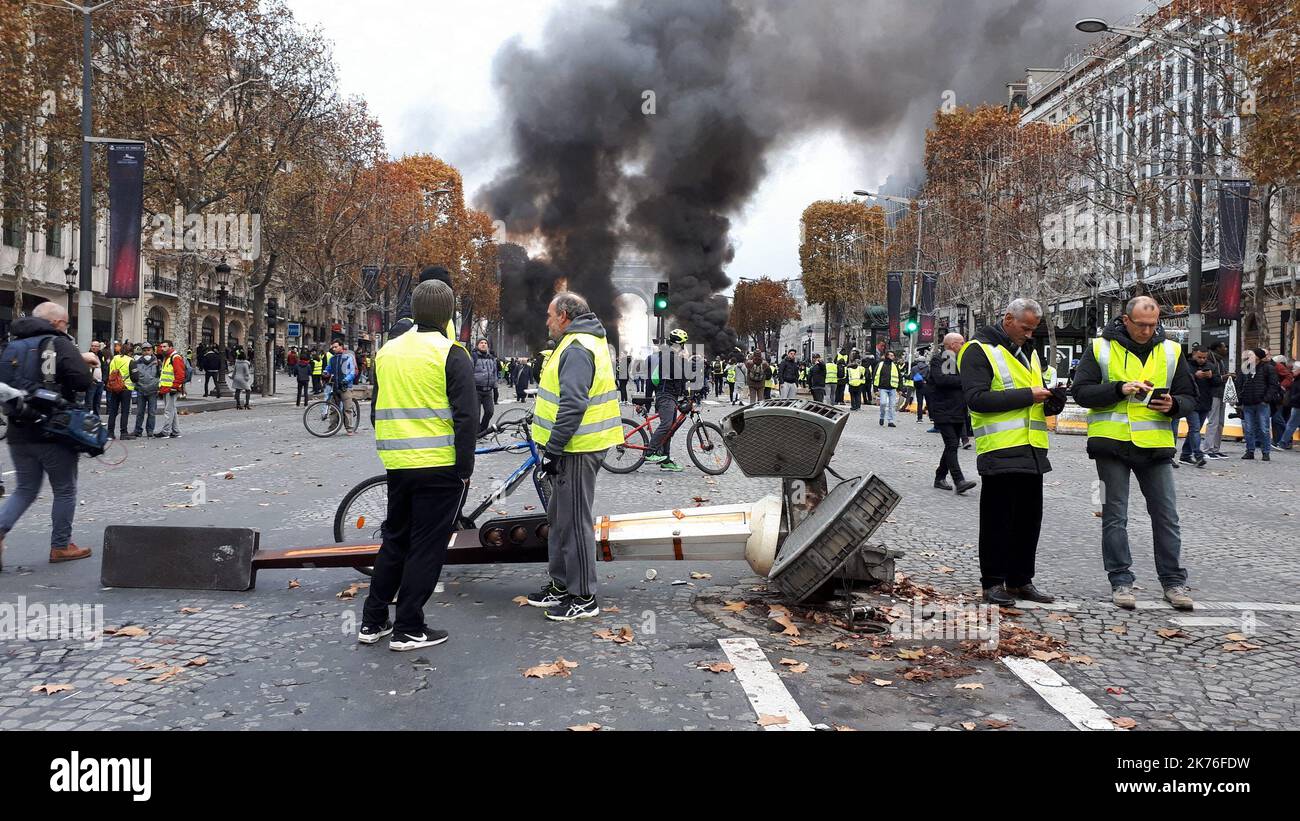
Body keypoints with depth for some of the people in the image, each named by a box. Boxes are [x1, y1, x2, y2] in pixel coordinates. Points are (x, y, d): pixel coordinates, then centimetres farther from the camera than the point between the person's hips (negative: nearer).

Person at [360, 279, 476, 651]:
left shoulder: (387, 351, 10)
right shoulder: (451, 354, -10)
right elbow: (466, 416, -14)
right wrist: (466, 468, -7)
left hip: (396, 465, 6)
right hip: (439, 467, -6)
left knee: (395, 540, 18)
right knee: (427, 547, 2)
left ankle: (373, 621, 22)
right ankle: (409, 630, 6)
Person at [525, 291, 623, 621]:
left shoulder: (577, 349, -17)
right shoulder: (585, 342, 18)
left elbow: (572, 405, -26)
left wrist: (553, 450, -22)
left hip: (577, 449, -11)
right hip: (577, 446, 11)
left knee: (574, 521, -4)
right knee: (559, 517, 19)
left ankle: (584, 598, 4)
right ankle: (560, 585, 30)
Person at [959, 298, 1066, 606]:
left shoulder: (1028, 351, 20)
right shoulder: (979, 350, -6)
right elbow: (977, 398, -18)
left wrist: (1051, 399, 4)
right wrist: (1026, 395, -18)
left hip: (1031, 450, 8)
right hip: (1000, 451, -8)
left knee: (1029, 519, 11)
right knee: (997, 520, -1)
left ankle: (1020, 580, 21)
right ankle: (993, 583, 8)